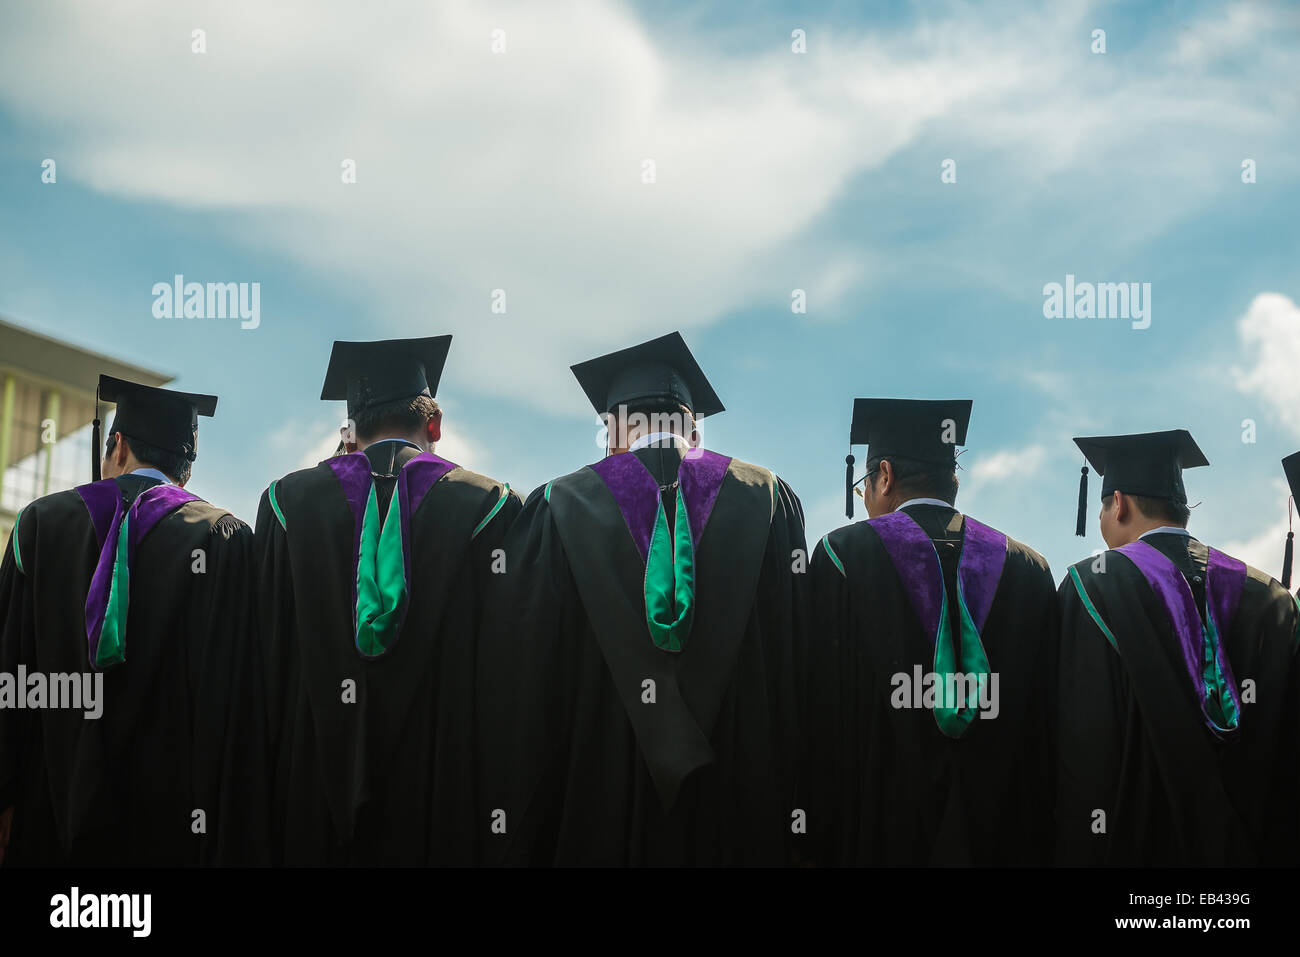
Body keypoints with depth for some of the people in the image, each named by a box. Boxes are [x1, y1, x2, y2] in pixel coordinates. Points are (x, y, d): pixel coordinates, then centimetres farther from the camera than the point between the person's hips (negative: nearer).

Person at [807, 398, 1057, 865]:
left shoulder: (841, 554, -4)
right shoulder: (1030, 569, 5)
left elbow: (823, 707, -7)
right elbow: (1045, 724, 4)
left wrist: (818, 840, -2)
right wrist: (1036, 842, 10)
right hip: (1003, 837, 3)